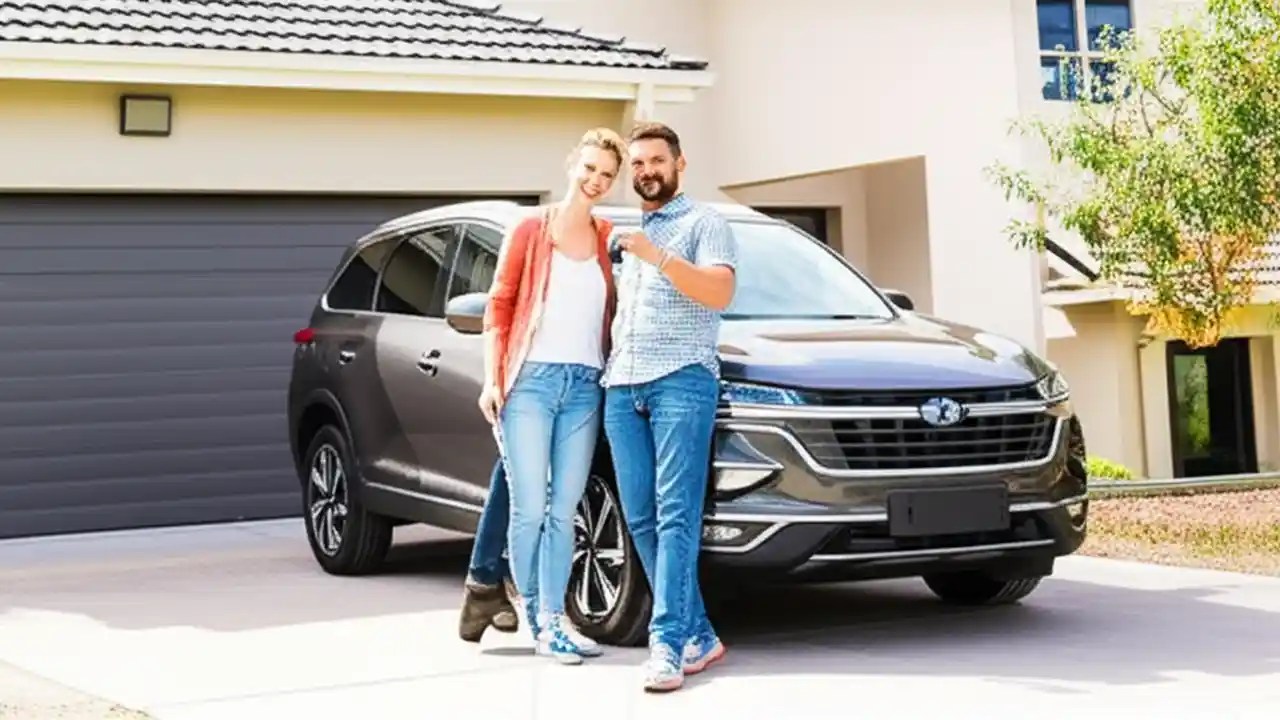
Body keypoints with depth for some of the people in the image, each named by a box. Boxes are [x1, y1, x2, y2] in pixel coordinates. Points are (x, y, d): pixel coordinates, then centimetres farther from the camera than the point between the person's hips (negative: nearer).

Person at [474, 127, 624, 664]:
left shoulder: (609, 239, 12)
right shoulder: (531, 231, 4)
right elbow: (498, 306, 2)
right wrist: (492, 379, -4)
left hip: (585, 386, 3)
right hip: (531, 380, -3)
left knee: (563, 511, 6)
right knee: (529, 509, -5)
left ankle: (554, 618, 12)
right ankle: (536, 617, 8)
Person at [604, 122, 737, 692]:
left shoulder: (703, 223, 6)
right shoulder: (625, 233, 26)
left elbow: (720, 293, -10)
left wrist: (658, 257, -19)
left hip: (681, 380, -7)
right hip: (621, 387, 7)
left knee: (676, 516, -13)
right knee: (642, 521, 1)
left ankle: (668, 644, -18)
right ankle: (698, 635, 8)